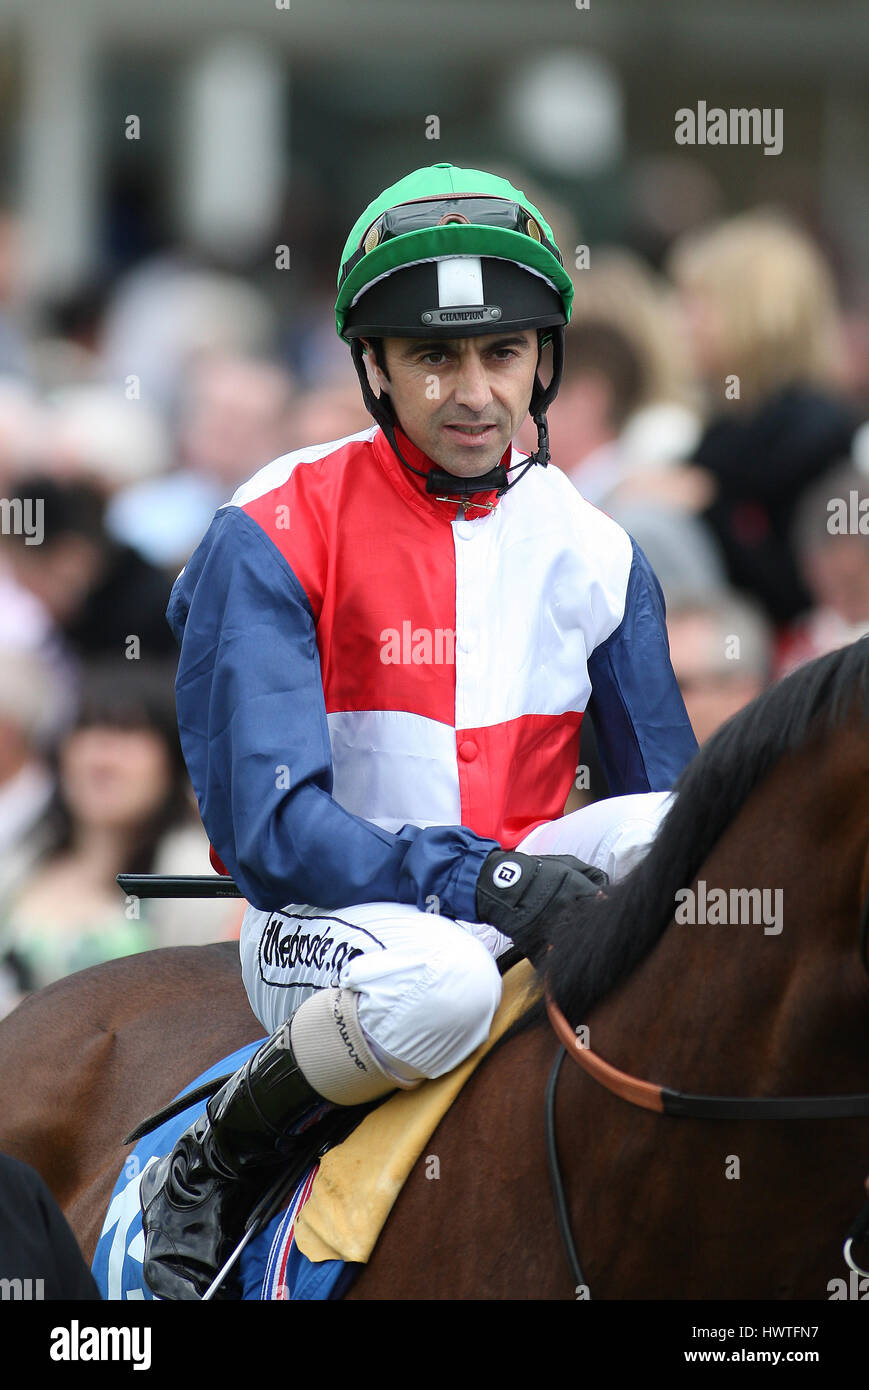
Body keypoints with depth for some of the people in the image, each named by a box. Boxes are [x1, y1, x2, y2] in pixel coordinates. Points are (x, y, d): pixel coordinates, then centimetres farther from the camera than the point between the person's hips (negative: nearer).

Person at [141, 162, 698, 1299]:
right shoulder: (273, 541, -10)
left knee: (671, 830, -25)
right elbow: (264, 825, -18)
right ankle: (208, 1170, -10)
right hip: (325, 916, -4)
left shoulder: (592, 553, 4)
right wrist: (480, 880, -29)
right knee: (437, 985, -39)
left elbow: (670, 795, 8)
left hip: (520, 891, 4)